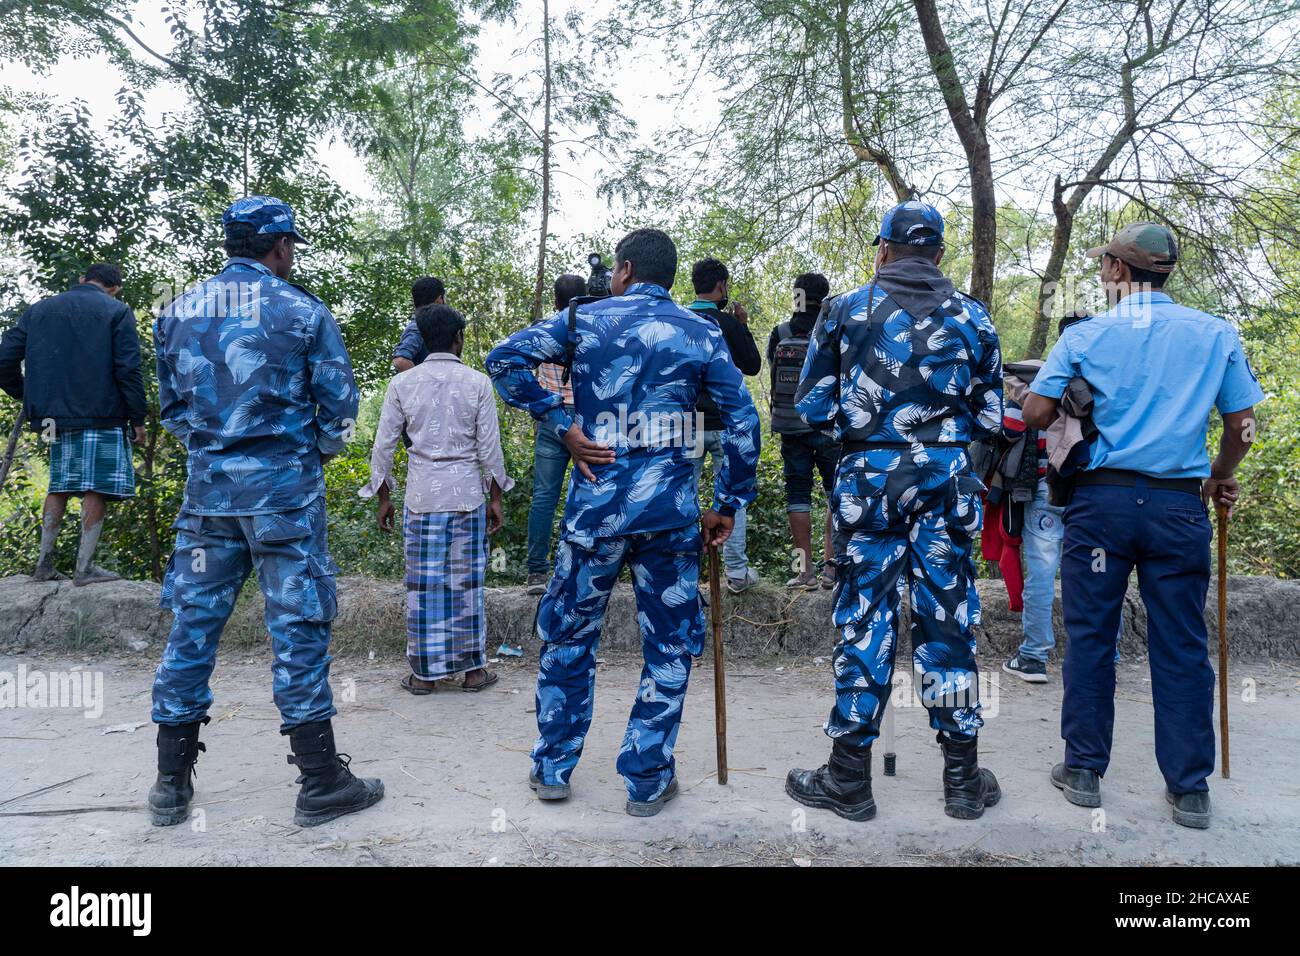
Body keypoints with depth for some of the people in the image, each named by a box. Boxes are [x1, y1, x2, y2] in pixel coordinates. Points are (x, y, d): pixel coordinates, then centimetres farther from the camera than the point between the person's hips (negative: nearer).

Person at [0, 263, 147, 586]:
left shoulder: (39, 310, 15)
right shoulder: (117, 311, 0)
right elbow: (128, 369, -9)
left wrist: (30, 399, 20)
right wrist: (138, 419, -4)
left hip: (54, 414, 5)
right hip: (102, 414, -5)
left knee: (59, 486, 15)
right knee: (97, 489, -2)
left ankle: (44, 564, 14)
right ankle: (85, 567, -4)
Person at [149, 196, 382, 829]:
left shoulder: (179, 311, 9)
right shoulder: (302, 310, -6)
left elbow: (171, 403, 14)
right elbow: (340, 403, -5)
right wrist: (321, 451, 12)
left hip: (208, 486, 5)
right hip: (285, 489, -4)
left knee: (193, 623, 12)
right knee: (298, 627, 1)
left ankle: (171, 784, 21)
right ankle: (321, 782, 10)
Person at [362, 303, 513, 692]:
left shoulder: (402, 383, 0)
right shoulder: (477, 383, -3)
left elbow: (384, 444, 2)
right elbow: (489, 446, -2)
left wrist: (383, 497, 12)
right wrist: (495, 497, 7)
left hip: (421, 495, 1)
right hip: (467, 494, -1)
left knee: (424, 583, 8)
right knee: (466, 581, 8)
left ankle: (425, 672, 15)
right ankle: (472, 668, 15)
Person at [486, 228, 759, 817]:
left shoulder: (585, 320, 4)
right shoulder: (702, 333, 5)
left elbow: (504, 359, -5)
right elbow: (742, 422, 0)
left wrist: (561, 423, -3)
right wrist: (728, 504, 6)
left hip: (595, 503, 0)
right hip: (671, 509, 0)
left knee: (568, 635, 17)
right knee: (669, 646, 12)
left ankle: (553, 768, 27)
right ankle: (647, 781, 19)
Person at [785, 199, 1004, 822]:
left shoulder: (845, 311, 1)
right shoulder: (972, 317, 7)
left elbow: (812, 408, 0)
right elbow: (989, 419, 8)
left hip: (868, 474, -1)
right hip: (946, 476, 2)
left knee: (863, 617, 4)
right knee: (949, 617, 8)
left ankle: (849, 779, 13)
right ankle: (962, 780, 18)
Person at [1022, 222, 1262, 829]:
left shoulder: (1085, 336, -1)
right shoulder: (1215, 334, 5)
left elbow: (1035, 413, -5)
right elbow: (1243, 426, 6)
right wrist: (1220, 478, 23)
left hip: (1101, 500, -1)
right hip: (1180, 505, 2)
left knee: (1089, 639, 8)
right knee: (1181, 647, 8)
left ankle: (1084, 770, 17)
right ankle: (1190, 789, 17)